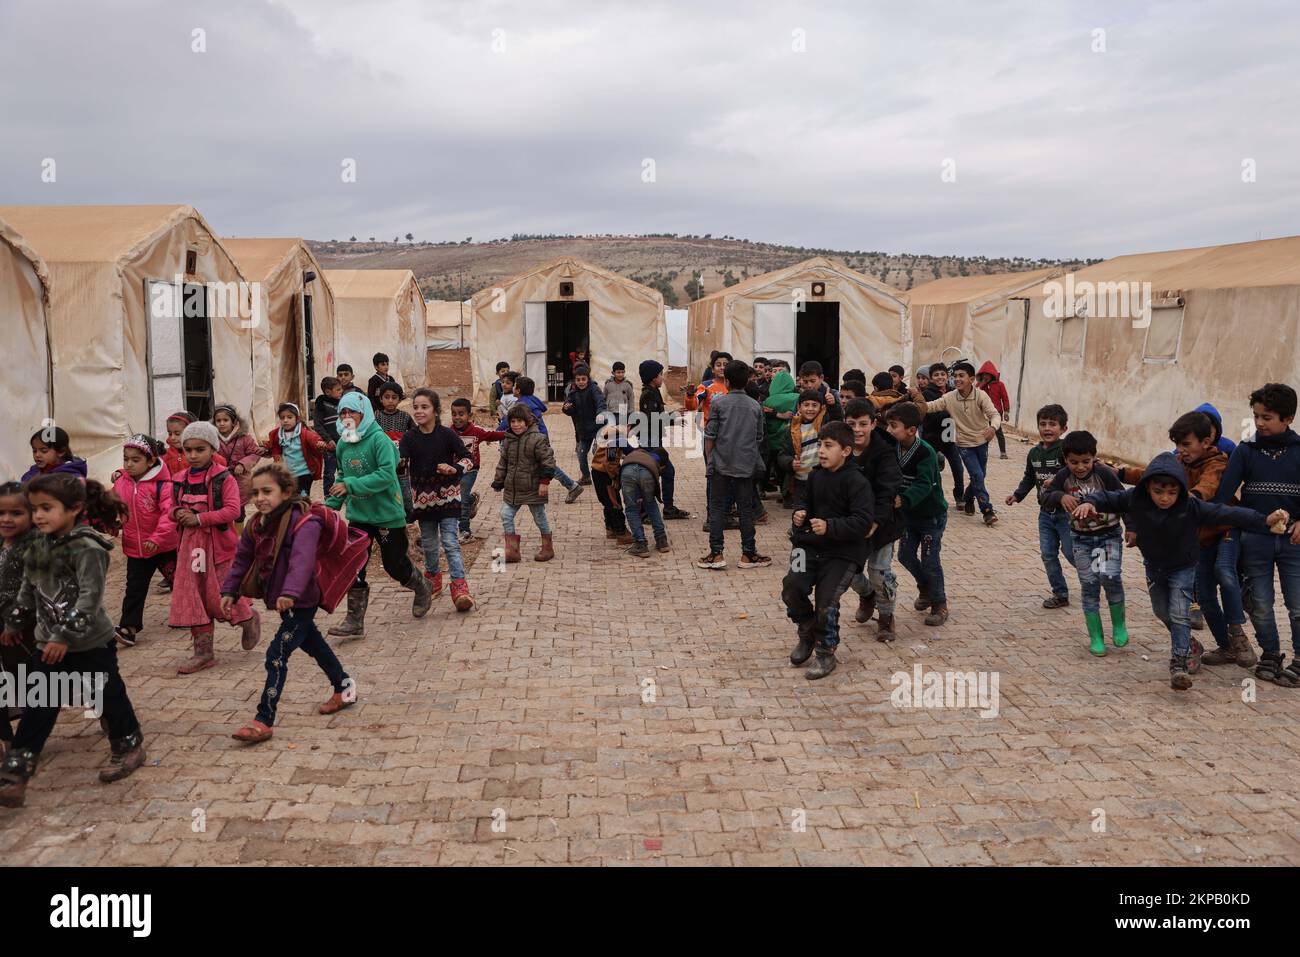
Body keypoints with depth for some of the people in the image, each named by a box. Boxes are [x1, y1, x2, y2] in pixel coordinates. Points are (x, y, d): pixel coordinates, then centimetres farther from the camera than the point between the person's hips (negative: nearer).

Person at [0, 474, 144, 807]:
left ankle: (129, 746, 30)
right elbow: (29, 590, 18)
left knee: (108, 697, 9)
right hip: (49, 644, 6)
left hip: (91, 643, -6)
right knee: (37, 708, 6)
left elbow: (90, 598, -24)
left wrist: (65, 636, -25)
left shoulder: (87, 548, -19)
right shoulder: (39, 546, 5)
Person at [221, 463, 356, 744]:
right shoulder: (256, 525, 3)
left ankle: (264, 720, -8)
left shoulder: (304, 521, -23)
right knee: (312, 643, 23)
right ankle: (344, 687, 43)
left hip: (300, 602, -9)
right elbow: (242, 558, 12)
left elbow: (302, 560, -38)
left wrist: (291, 592, -50)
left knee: (277, 655, -13)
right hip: (280, 600, 9)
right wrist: (230, 591, 6)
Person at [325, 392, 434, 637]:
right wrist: (330, 505, 7)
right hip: (358, 516, 5)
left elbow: (387, 475, -26)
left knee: (395, 564, 7)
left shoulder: (379, 439, -17)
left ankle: (423, 589, 37)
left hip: (387, 515, -5)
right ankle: (354, 621, 9)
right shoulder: (343, 444, 4)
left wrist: (351, 485, -28)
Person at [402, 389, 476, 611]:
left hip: (447, 496, -3)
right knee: (428, 544, 17)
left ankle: (460, 587, -14)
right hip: (422, 498, 3)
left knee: (451, 543, -10)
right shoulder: (410, 438, -2)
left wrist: (454, 469, -25)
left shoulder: (447, 434, -7)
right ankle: (433, 578, 38)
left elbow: (468, 458, -6)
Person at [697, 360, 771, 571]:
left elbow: (710, 435, -5)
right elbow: (759, 438, 11)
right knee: (746, 509, 8)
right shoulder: (755, 406, 4)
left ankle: (716, 554, 3)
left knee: (717, 509, 5)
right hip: (746, 465, 2)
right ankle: (748, 554, 11)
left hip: (721, 464, -2)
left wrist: (709, 461, 5)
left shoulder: (718, 402, -5)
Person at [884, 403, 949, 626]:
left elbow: (924, 484, -35)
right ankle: (925, 588, 36)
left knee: (930, 560, -3)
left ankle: (940, 605, 14)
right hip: (908, 514, 6)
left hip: (931, 515, -6)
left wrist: (904, 500, -49)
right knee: (905, 555, 9)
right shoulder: (894, 449, -6)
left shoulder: (925, 452, -26)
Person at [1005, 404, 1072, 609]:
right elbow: (1029, 478, 18)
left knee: (1070, 552, 1)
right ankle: (1060, 594, 19)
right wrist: (1017, 495, 7)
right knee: (1047, 554, 7)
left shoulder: (1066, 450, -16)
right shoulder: (1034, 453, 7)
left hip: (1066, 511, -6)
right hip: (1046, 513, 7)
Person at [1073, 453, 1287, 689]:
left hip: (1183, 567, -4)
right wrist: (1089, 502, -39)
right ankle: (1188, 643, 45)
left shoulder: (1191, 506, -32)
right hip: (1153, 566, 4)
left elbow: (1228, 514, -34)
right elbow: (1107, 498, -16)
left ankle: (1179, 663, -3)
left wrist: (1265, 521, -44)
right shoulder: (1135, 499, -27)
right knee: (1161, 611, 20)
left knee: (1179, 613, -12)